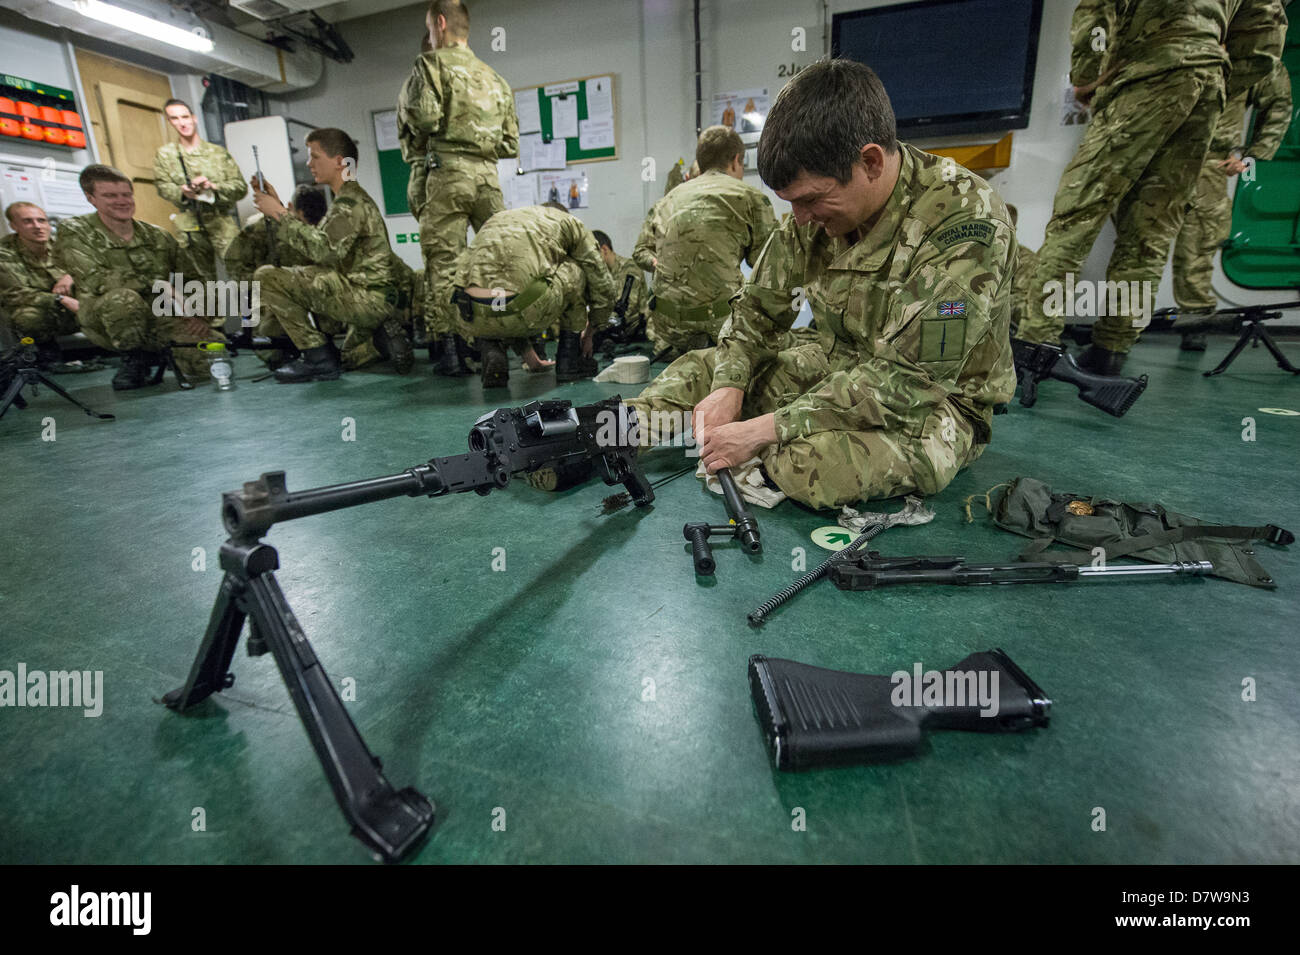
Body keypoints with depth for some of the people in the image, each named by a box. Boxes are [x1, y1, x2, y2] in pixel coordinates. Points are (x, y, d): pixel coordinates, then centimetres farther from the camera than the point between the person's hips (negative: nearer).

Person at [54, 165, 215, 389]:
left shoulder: (156, 236, 11)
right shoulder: (73, 232, -1)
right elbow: (93, 280, -19)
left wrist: (196, 315, -8)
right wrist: (160, 286, -23)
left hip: (160, 320, 3)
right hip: (104, 321, -3)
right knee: (123, 297, -40)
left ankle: (159, 353, 12)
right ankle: (135, 360, -10)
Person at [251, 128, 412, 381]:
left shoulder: (352, 201, -10)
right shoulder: (348, 199, 21)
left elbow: (324, 251, -22)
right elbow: (312, 246, 18)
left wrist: (280, 215, -13)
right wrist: (278, 207, 14)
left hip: (368, 298, -10)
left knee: (267, 277, -14)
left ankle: (319, 358, -8)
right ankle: (375, 345, 10)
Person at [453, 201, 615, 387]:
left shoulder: (496, 219, 37)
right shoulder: (570, 222, 24)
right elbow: (602, 284, 26)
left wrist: (528, 356, 46)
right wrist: (590, 333, 43)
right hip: (527, 310, -4)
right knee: (575, 271, 25)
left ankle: (491, 351, 11)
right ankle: (569, 361, 22)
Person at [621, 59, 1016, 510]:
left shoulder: (964, 221, -25)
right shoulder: (817, 209, -5)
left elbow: (907, 379, -29)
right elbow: (758, 306, 3)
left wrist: (764, 429, -32)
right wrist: (729, 385, -17)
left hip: (938, 400, -6)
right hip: (838, 368, 6)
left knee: (817, 461, -36)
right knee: (699, 368, -3)